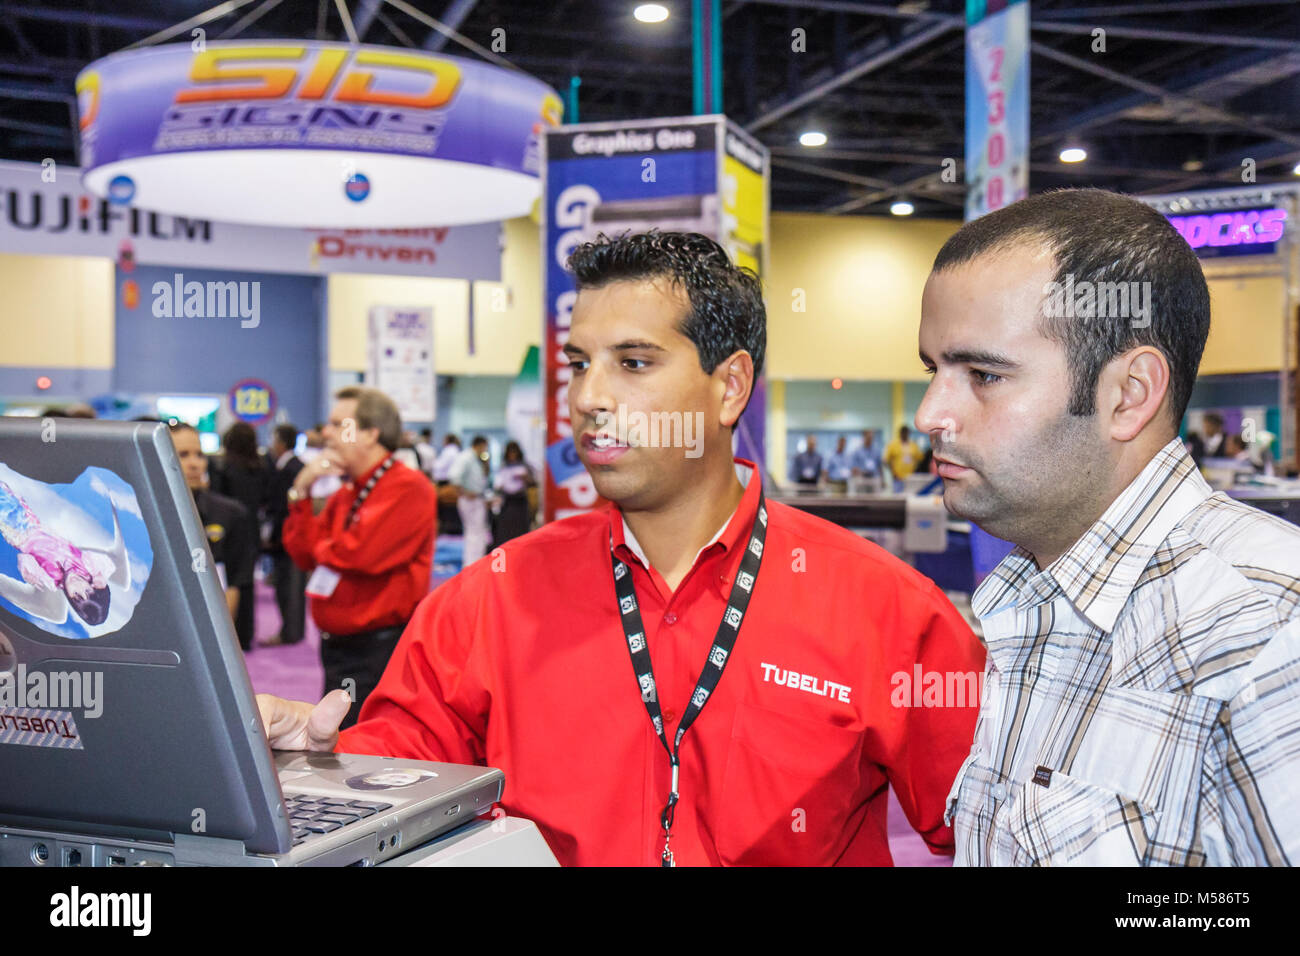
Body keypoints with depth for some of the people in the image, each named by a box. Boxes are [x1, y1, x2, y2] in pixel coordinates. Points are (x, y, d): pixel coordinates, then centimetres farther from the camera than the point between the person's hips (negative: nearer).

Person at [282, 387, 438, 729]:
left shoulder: (407, 488, -13)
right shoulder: (345, 495, 16)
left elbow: (360, 553, -23)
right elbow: (303, 554, 10)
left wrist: (321, 545, -2)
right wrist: (301, 492, 1)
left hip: (381, 652, -9)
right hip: (338, 647, 9)